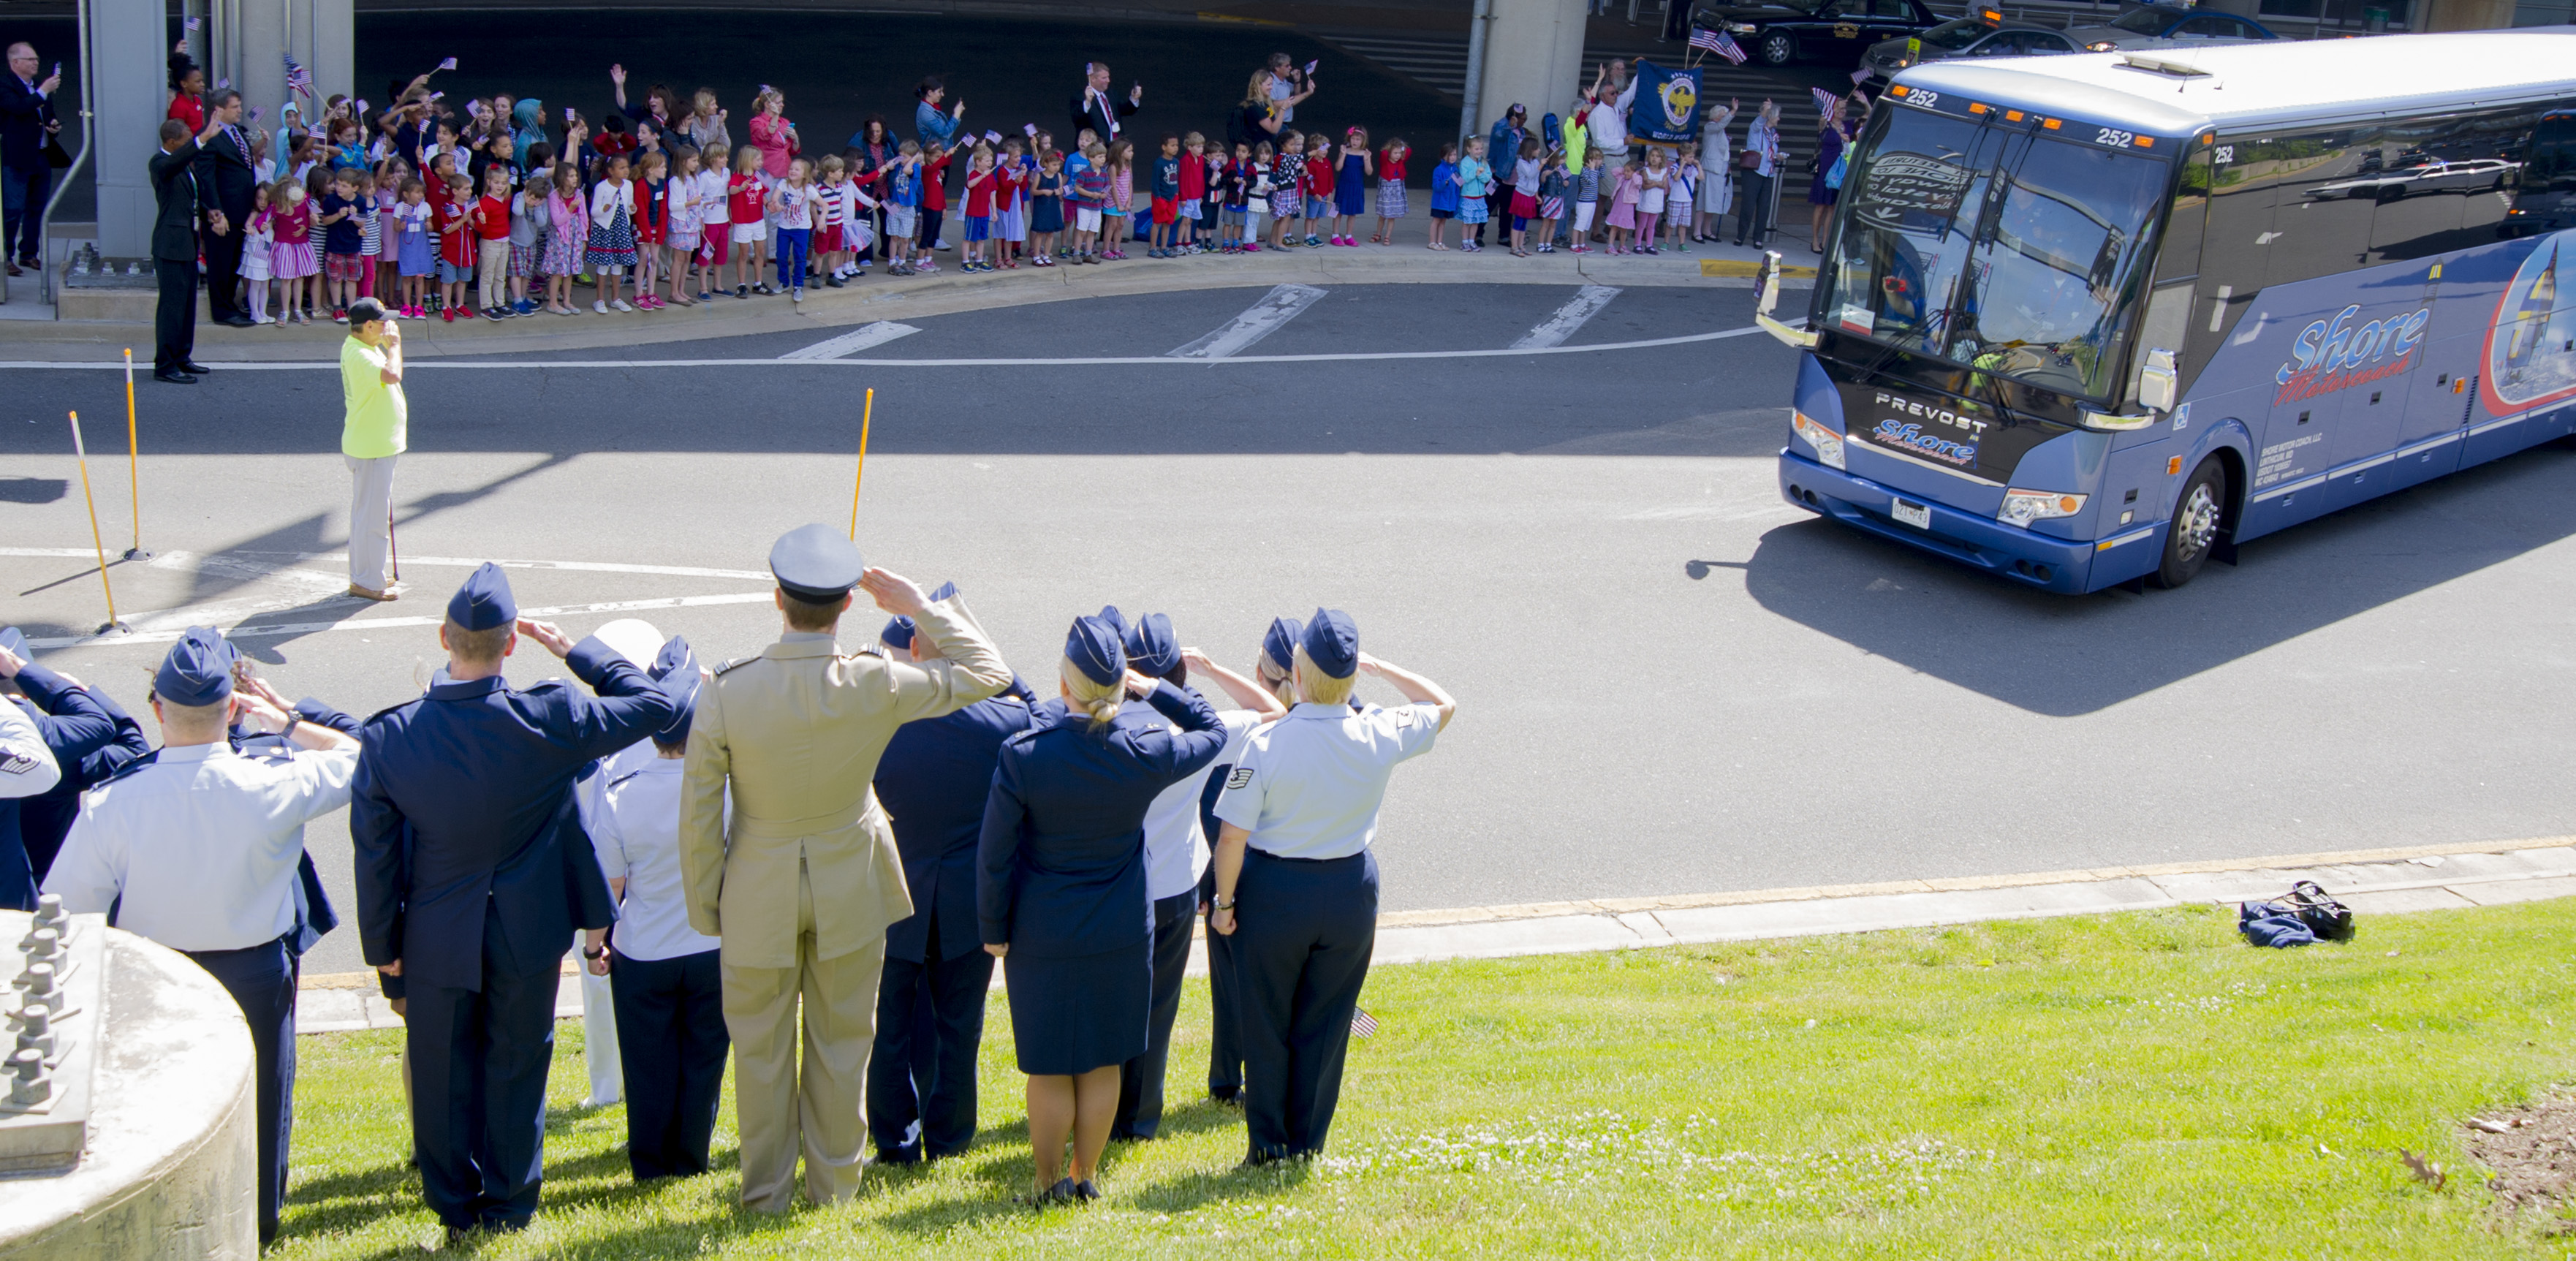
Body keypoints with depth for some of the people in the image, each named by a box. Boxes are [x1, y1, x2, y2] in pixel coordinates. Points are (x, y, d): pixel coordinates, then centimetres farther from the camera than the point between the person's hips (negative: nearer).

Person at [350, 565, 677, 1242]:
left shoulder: (387, 738, -18)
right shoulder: (549, 720, -24)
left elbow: (375, 857, -8)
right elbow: (654, 704, -10)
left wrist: (382, 945, 7)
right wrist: (574, 648, -4)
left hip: (438, 940, 1)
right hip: (529, 933, -1)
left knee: (445, 1076, 19)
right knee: (517, 1068, 18)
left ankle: (455, 1211, 33)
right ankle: (509, 1207, 32)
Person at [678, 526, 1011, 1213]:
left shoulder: (726, 692, -22)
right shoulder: (878, 685, -22)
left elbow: (698, 814, -13)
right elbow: (988, 672, -6)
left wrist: (704, 908, 1)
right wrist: (920, 606, -4)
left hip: (760, 894, -1)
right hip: (849, 893, 1)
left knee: (761, 1048, 16)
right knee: (841, 1042, 19)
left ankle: (766, 1192, 29)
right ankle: (834, 1184, 32)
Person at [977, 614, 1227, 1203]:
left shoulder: (1023, 755, -22)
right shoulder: (1147, 752, -16)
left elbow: (994, 856, -13)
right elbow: (1213, 732, 7)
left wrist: (993, 928, 1)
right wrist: (1154, 688, 3)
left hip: (1041, 938, -2)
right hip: (1121, 934, 2)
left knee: (1049, 1066, 12)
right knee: (1103, 1061, 17)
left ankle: (1049, 1182, 24)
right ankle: (1086, 1176, 30)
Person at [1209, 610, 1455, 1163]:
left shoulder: (1266, 743, -21)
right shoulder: (1379, 737, -13)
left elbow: (1232, 836, -17)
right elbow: (1443, 705, 7)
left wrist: (1224, 901, -3)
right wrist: (1379, 666, 9)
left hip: (1274, 891, -2)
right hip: (1350, 890, 2)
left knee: (1266, 1023, 15)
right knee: (1325, 1023, 16)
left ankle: (1268, 1144, 25)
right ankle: (1307, 1142, 27)